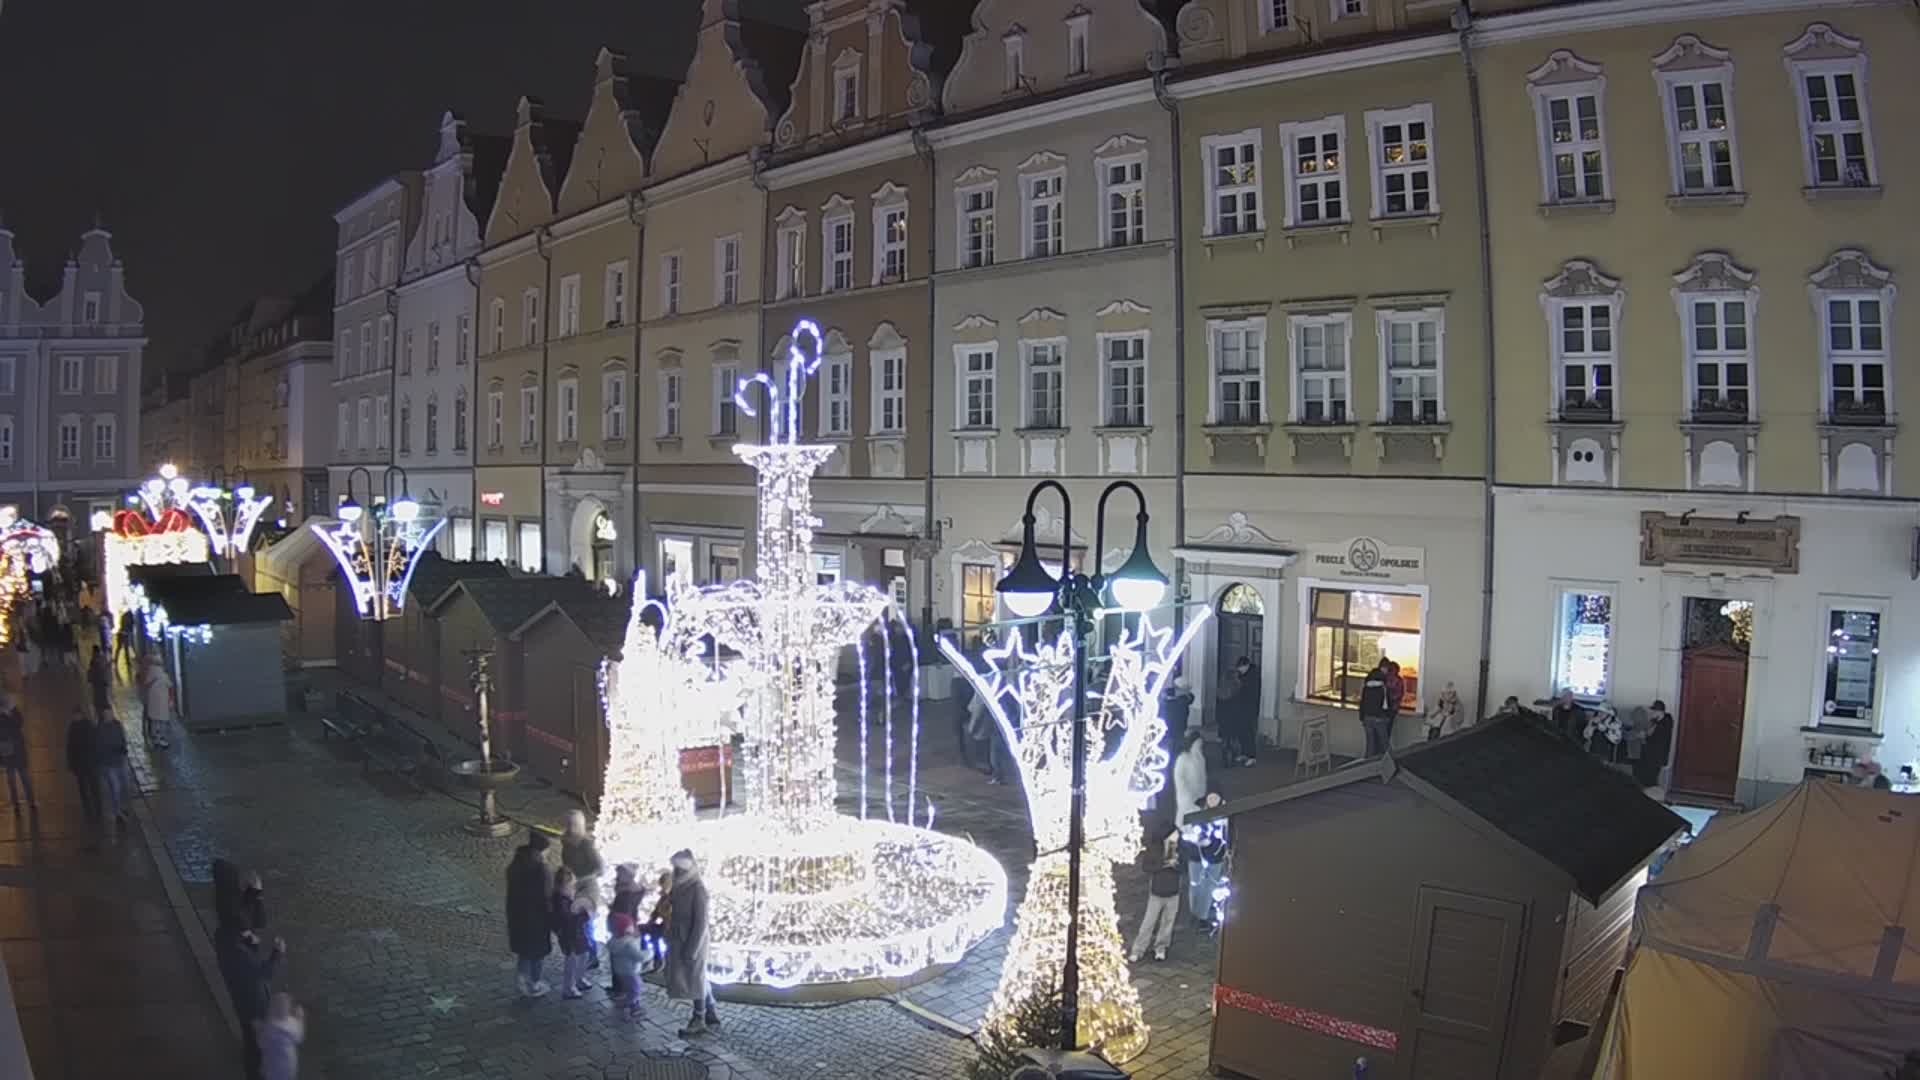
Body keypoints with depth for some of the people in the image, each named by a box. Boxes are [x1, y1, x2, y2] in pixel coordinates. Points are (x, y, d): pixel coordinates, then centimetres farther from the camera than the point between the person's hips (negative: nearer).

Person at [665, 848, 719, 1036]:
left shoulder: (698, 888, -18)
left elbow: (701, 921, -19)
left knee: (696, 979, 4)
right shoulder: (680, 887, 5)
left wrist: (692, 948, -19)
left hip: (692, 941, -8)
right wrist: (671, 941, 13)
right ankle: (712, 1014, 29)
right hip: (679, 941, 8)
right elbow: (674, 915, 12)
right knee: (699, 978, 16)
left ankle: (699, 1021, 17)